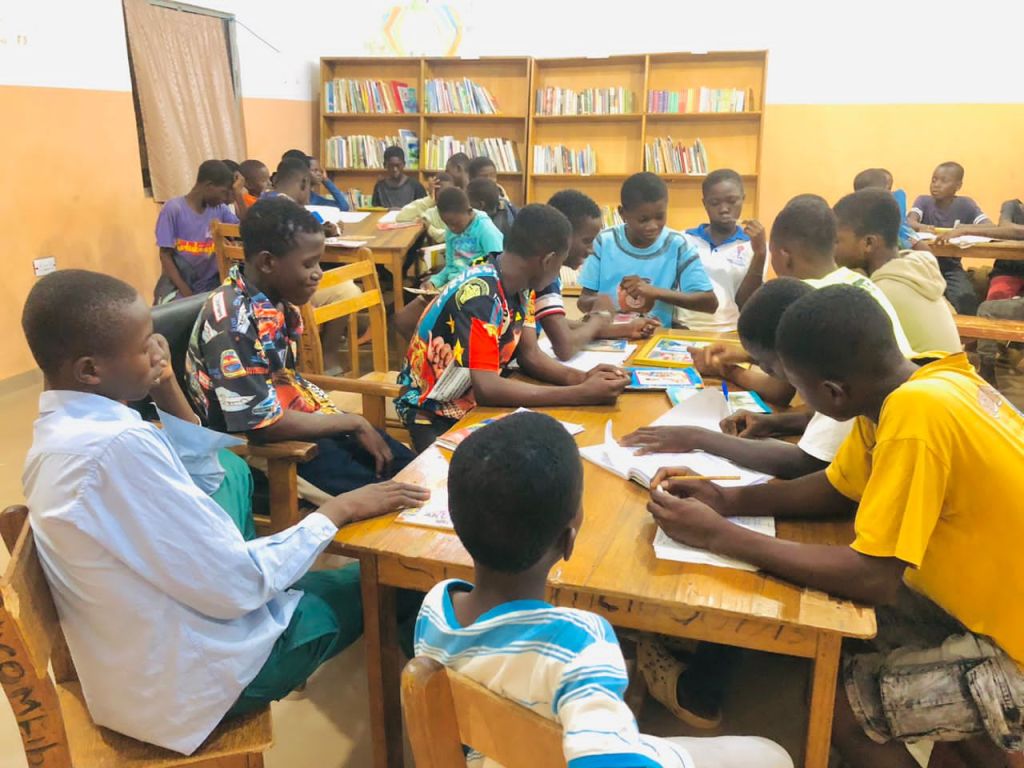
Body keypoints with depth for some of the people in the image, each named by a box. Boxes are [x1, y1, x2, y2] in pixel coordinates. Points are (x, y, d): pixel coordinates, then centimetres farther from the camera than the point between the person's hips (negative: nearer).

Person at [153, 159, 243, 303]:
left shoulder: (220, 209, 4)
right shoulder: (173, 209, -10)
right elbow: (165, 256, -9)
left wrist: (238, 195, -7)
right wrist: (187, 293, -16)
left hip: (209, 284, 4)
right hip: (177, 285, -4)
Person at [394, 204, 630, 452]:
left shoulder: (519, 285, -1)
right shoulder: (479, 296, -29)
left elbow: (529, 355, 0)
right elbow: (486, 388, -35)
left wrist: (581, 378, -19)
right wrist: (582, 394, -34)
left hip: (476, 400, 8)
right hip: (436, 414, -8)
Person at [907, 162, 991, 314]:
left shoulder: (965, 204, -2)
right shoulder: (923, 201, 0)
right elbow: (909, 222, -20)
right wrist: (920, 227, -44)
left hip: (951, 266, 0)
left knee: (966, 297, -26)